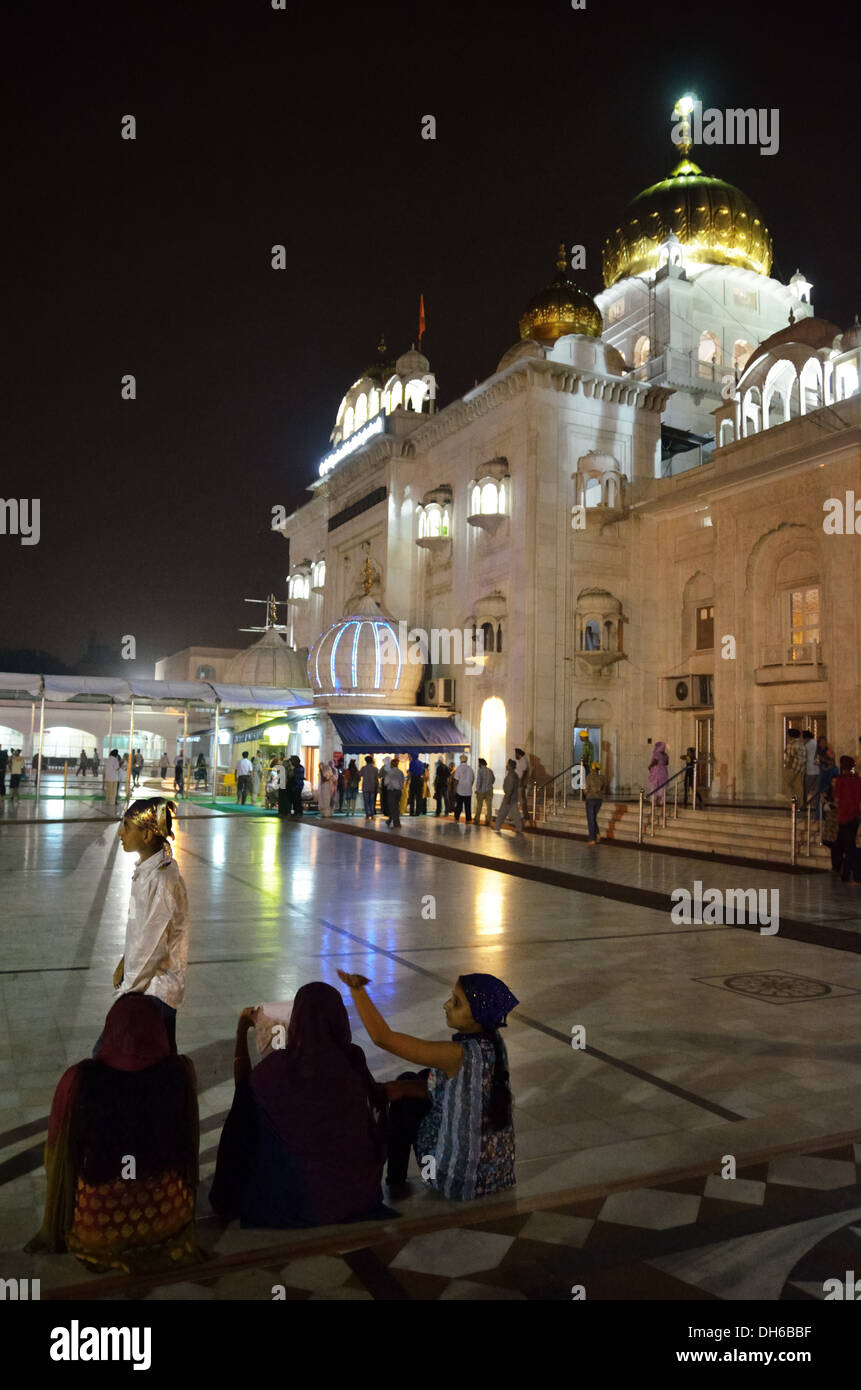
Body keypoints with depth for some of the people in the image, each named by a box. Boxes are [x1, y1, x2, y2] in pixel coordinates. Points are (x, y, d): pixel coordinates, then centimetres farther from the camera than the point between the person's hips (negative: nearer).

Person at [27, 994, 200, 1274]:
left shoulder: (80, 1079, -24)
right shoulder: (181, 1072, -21)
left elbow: (58, 1153, -8)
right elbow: (188, 1143, -4)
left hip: (97, 1230, 0)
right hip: (168, 1220, 0)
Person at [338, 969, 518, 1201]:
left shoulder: (459, 1054, -32)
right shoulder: (492, 1043, -7)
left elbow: (384, 1039, -34)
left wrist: (357, 990, -30)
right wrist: (403, 1087, -7)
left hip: (460, 1178, -7)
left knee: (407, 1089, 12)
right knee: (406, 1086, 20)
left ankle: (395, 1180, 28)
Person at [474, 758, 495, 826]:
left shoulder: (480, 770, -13)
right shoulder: (490, 770, 3)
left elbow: (478, 780, -16)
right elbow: (493, 779, 16)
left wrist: (477, 789, -6)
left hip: (481, 790, -3)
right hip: (489, 790, 3)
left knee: (479, 806, 9)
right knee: (489, 806, 6)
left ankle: (477, 820, 13)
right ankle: (488, 821, 5)